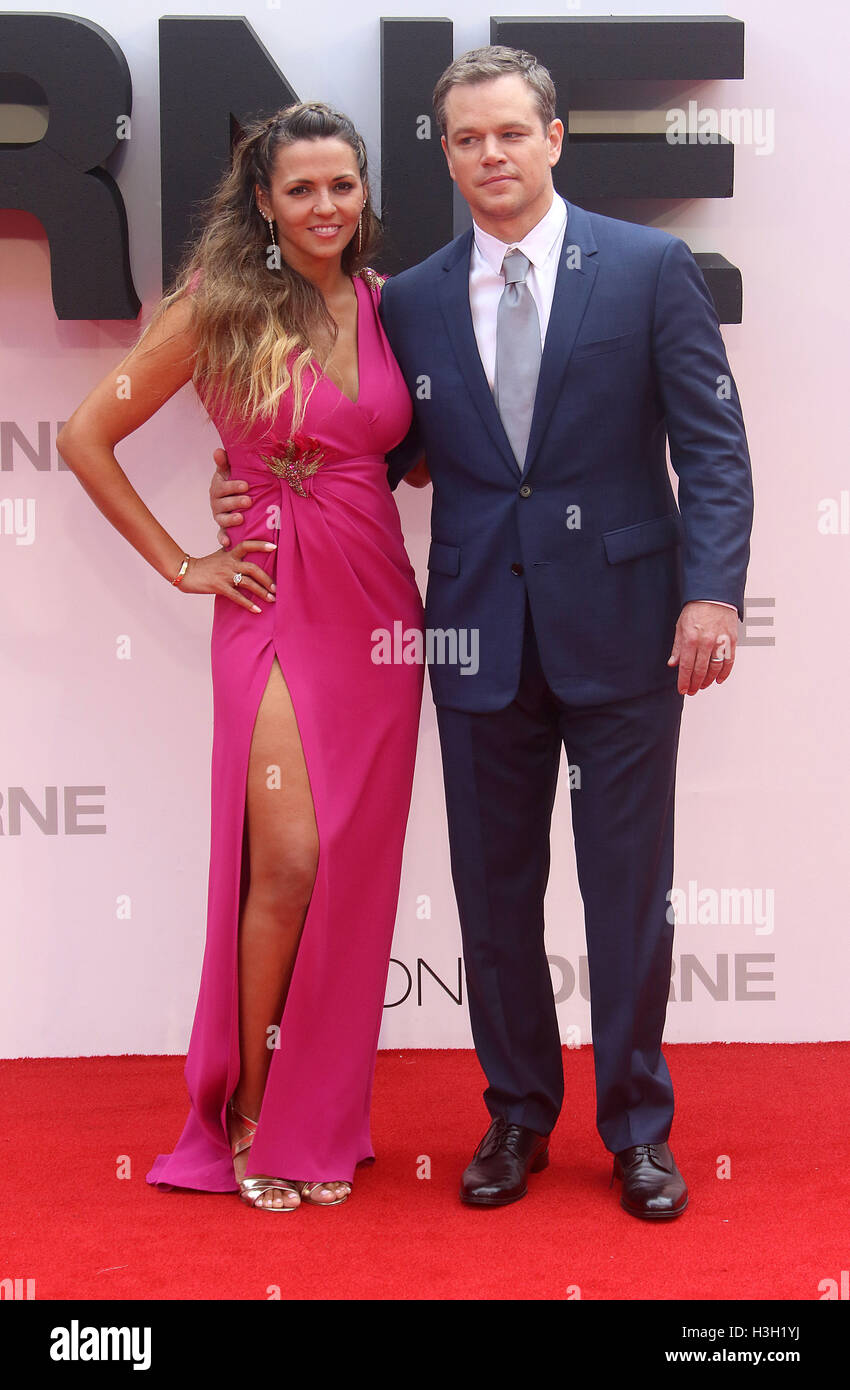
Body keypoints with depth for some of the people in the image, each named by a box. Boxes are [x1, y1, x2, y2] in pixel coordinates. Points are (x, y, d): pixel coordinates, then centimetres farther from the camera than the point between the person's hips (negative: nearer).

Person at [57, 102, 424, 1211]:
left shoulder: (386, 305, 8)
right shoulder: (221, 307, -4)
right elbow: (88, 438, 0)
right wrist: (180, 565, -1)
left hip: (379, 606, 4)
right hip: (277, 608, -4)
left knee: (356, 868, 6)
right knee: (286, 861, -10)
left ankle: (321, 1115, 20)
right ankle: (246, 1111, 10)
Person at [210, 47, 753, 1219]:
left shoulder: (650, 268, 0)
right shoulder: (411, 301, 8)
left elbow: (713, 445, -3)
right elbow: (386, 455, 16)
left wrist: (713, 590, -14)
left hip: (619, 628, -2)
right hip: (482, 634, 3)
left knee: (629, 890, 5)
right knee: (495, 890, 10)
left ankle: (637, 1127, 22)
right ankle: (518, 1115, 27)